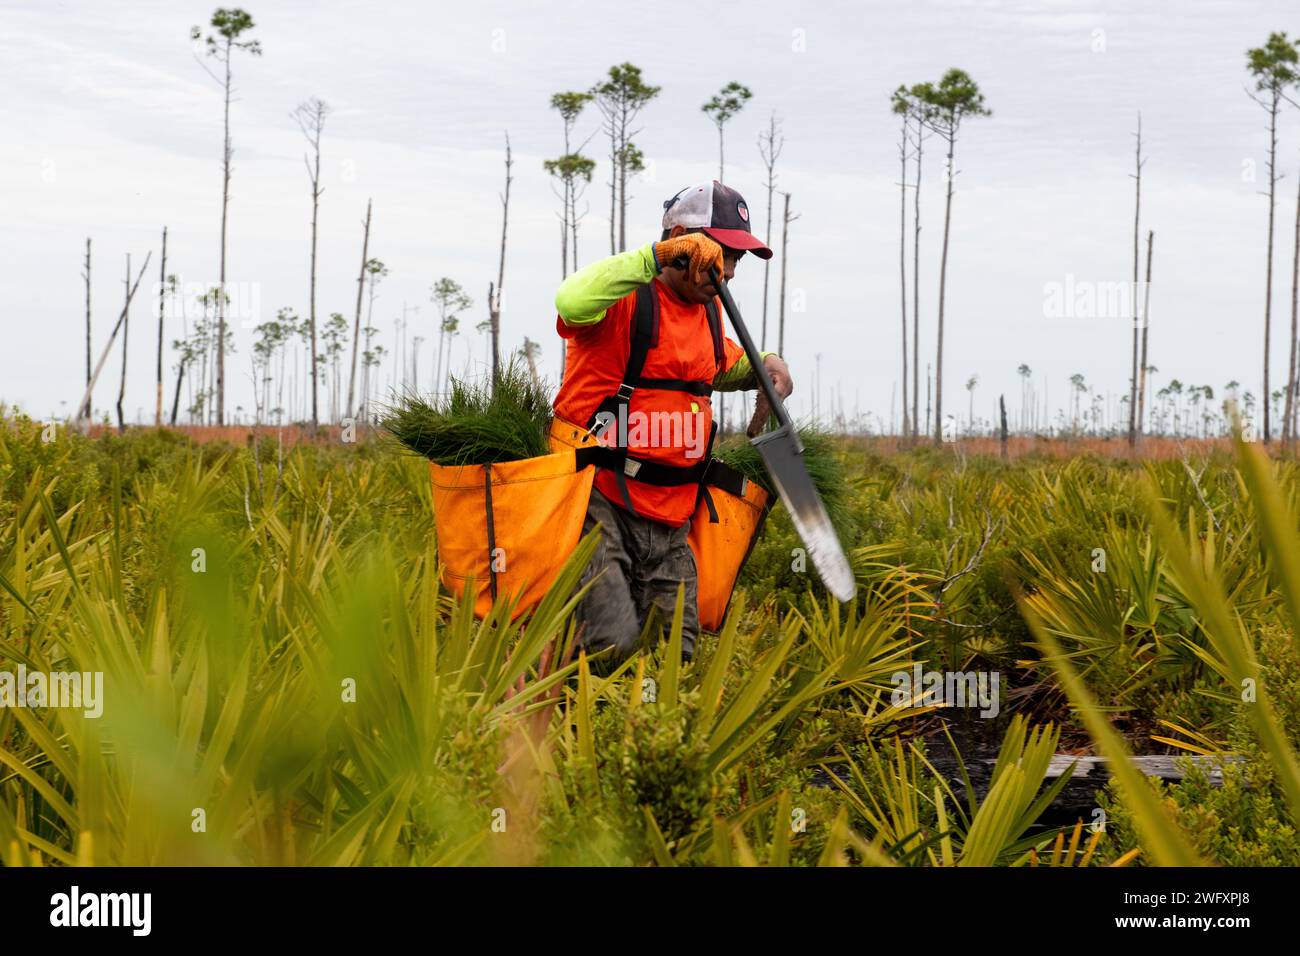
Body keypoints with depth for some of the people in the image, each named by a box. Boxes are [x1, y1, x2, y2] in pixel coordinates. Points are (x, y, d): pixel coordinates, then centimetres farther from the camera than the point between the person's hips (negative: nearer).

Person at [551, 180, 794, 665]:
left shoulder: (707, 310, 15)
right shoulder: (629, 300, -11)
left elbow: (723, 366, 38)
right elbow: (572, 302, -36)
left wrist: (765, 365, 15)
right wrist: (658, 256, -34)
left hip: (670, 522, 8)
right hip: (601, 504, -8)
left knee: (676, 655, -1)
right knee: (614, 643, -20)